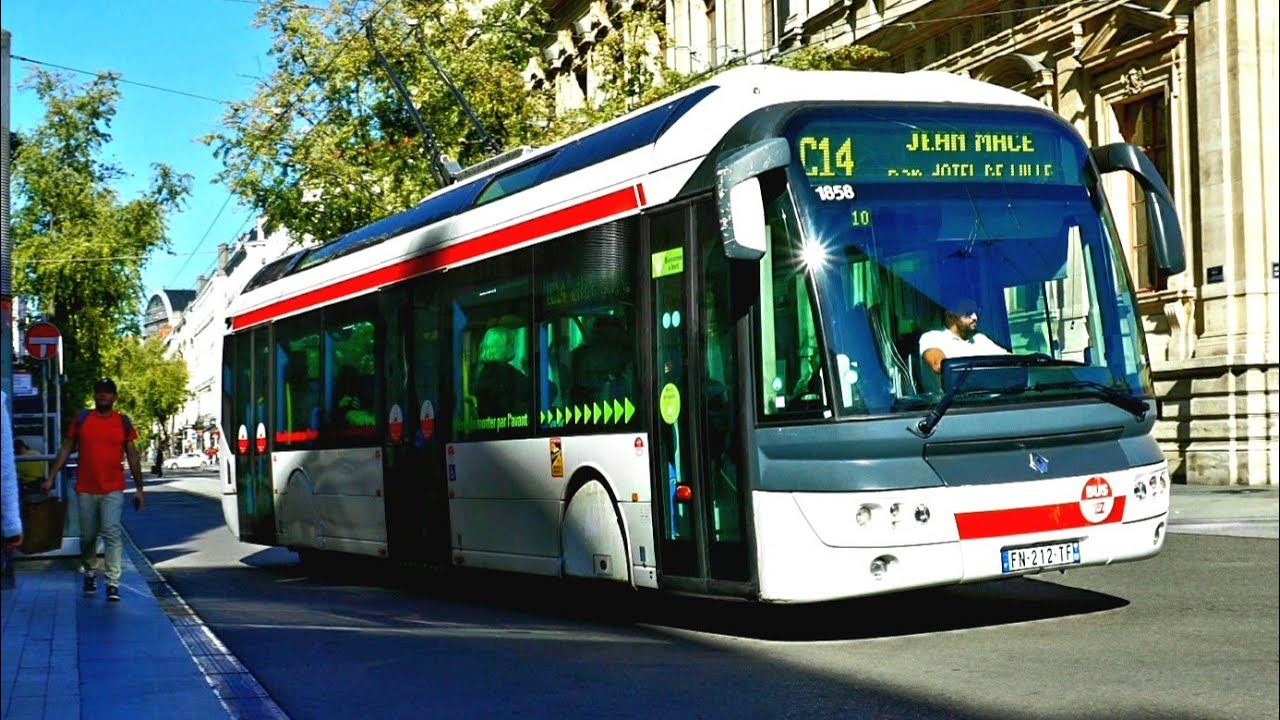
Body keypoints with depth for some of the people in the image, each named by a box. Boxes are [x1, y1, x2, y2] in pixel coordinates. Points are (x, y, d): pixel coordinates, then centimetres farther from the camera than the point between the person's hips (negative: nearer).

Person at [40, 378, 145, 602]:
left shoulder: (123, 422, 4)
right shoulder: (82, 419, 4)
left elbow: (132, 456, 8)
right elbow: (66, 450, 8)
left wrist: (138, 488, 6)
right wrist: (51, 478, 3)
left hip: (113, 490, -1)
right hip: (85, 489, 1)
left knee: (112, 533, -13)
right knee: (87, 536, 10)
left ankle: (113, 583, -14)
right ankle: (90, 573, 32)